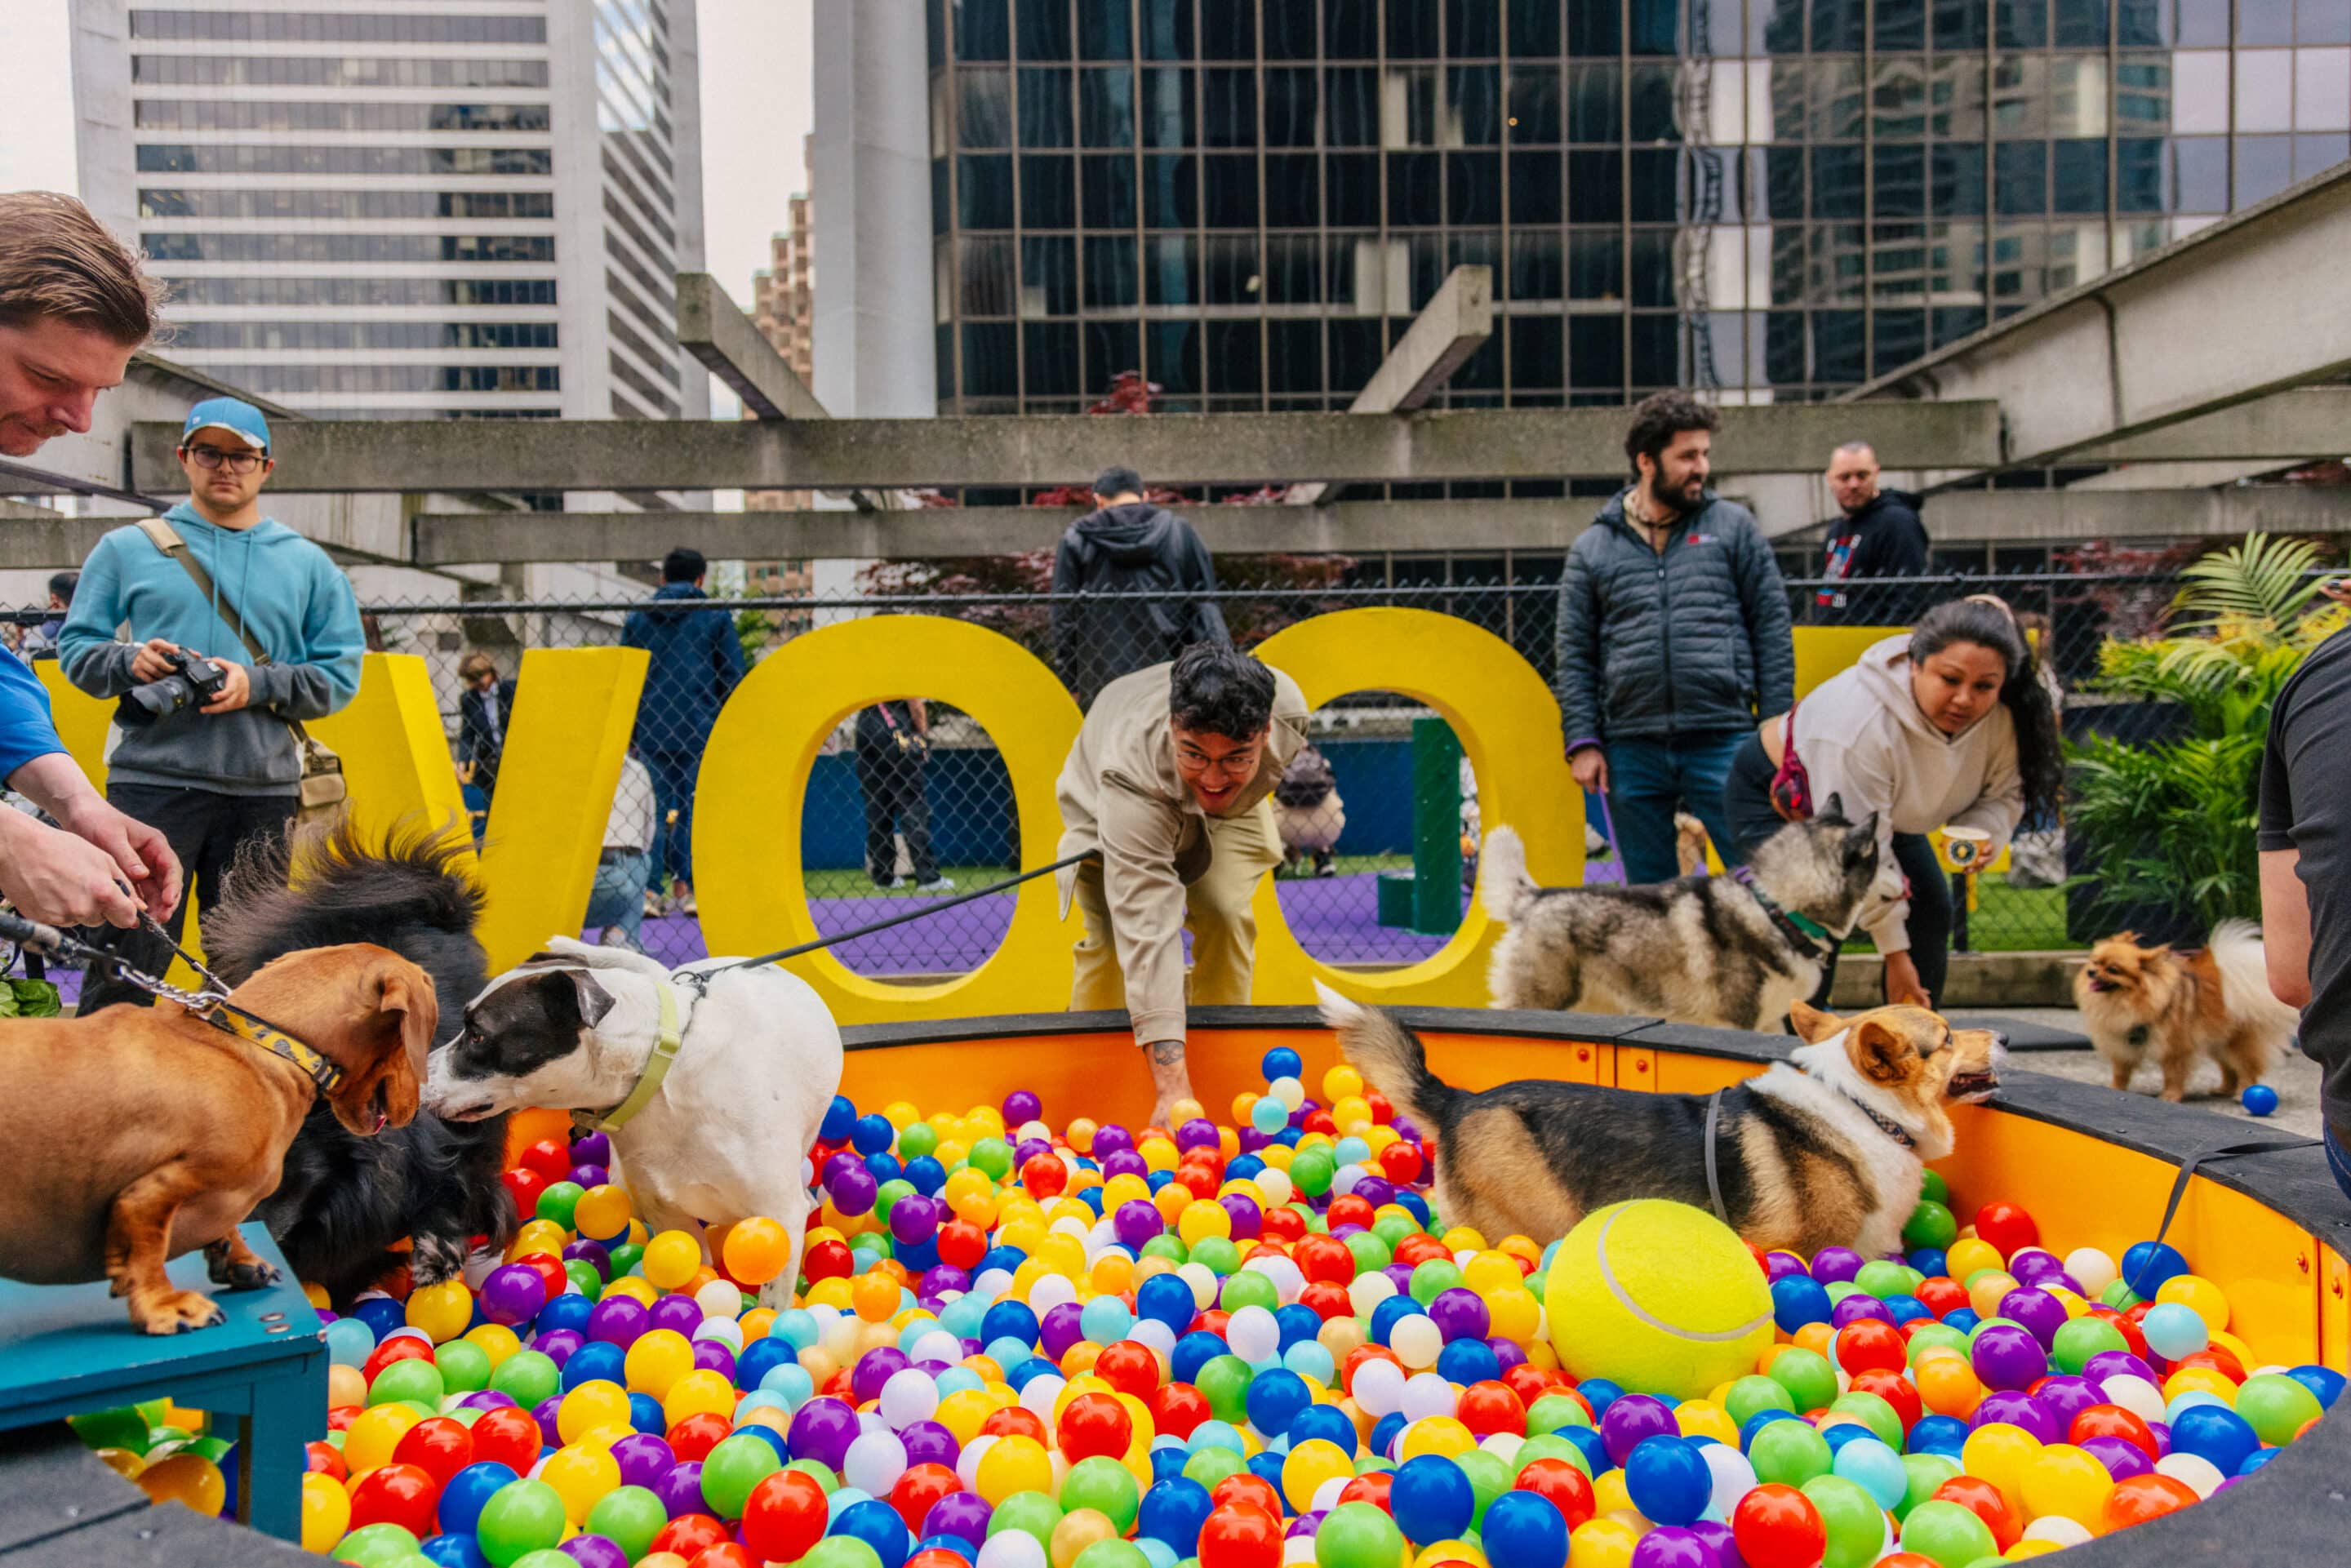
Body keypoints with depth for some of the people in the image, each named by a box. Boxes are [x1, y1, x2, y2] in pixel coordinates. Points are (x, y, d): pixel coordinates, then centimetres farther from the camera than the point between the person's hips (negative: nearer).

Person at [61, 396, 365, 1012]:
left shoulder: (308, 564, 11)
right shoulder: (126, 549, 11)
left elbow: (339, 673, 6)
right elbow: (76, 646, 12)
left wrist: (258, 685, -10)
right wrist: (128, 662, -9)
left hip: (264, 788, 1)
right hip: (152, 779, -1)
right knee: (127, 958, -3)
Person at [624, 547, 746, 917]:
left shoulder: (637, 618, 10)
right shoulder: (716, 615, 4)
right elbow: (733, 676, 1)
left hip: (650, 729, 2)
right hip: (700, 729, -2)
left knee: (654, 807, 8)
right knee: (694, 805, 4)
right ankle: (683, 885, 2)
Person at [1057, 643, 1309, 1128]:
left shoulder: (1288, 709, -36)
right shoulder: (1129, 774, -49)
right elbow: (1147, 929, -55)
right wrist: (1172, 1086, -59)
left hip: (1227, 812, 3)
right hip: (1108, 812, -3)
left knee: (1225, 914, -18)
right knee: (1112, 937, -19)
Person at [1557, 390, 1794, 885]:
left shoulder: (1733, 526, 8)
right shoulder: (1591, 549, 10)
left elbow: (1772, 630, 6)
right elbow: (1575, 656, 9)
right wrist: (1582, 741, 1)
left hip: (1724, 739, -1)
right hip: (1632, 750, 1)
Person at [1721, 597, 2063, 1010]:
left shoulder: (2003, 716, -22)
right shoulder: (1863, 723, -41)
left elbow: (2006, 793, -4)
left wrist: (1982, 833, -30)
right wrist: (1894, 953, -29)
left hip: (1883, 806, 7)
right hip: (1779, 796, -7)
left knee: (1931, 915, 0)